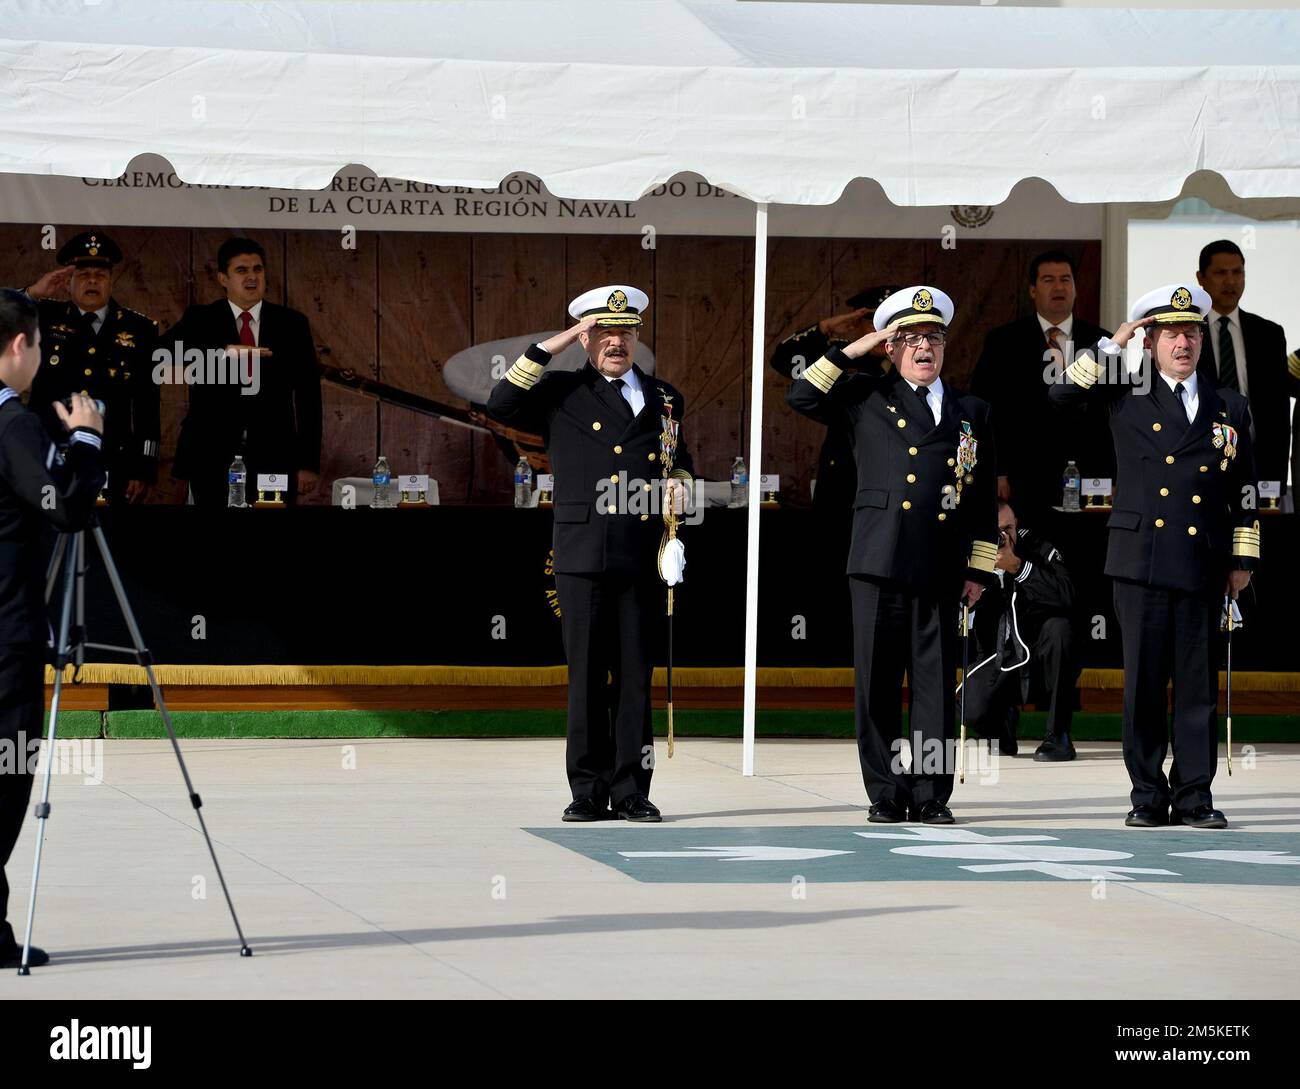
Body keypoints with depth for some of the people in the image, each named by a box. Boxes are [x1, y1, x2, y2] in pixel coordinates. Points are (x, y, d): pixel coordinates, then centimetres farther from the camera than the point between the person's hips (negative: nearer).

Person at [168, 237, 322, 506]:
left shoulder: (292, 324, 8)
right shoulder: (201, 320, 5)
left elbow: (308, 396, 7)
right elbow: (165, 351, -15)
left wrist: (309, 463, 2)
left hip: (273, 457, 1)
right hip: (212, 456, -1)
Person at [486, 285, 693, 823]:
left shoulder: (664, 399, 16)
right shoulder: (560, 394, 8)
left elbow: (680, 461, 27)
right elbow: (501, 404, -8)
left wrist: (678, 484, 4)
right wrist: (552, 346, -8)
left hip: (643, 557, 2)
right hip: (582, 557, -2)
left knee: (635, 676, 2)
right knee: (587, 676, -1)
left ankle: (631, 790, 6)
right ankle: (589, 791, 4)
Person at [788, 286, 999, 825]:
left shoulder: (972, 411, 16)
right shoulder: (866, 396, 11)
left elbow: (985, 498, 15)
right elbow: (801, 397, 0)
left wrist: (979, 568, 9)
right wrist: (854, 351, -2)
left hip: (940, 568, 1)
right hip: (878, 561, -1)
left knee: (936, 682, 2)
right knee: (877, 682, 0)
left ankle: (932, 794, 6)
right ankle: (886, 794, 6)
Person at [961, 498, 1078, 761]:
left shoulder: (1038, 549, -8)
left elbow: (1066, 595, -26)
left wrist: (1017, 566, -32)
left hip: (1039, 656, 0)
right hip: (998, 658, 0)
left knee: (1058, 627, -33)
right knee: (975, 712, -28)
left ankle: (1058, 735, -21)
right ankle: (1006, 717, 17)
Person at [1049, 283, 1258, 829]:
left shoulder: (1229, 407, 13)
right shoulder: (1126, 395, 7)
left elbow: (1244, 491, 14)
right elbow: (1060, 393, -5)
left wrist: (1243, 560, 10)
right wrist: (1112, 345, -3)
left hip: (1203, 568, 2)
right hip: (1140, 560, -2)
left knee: (1199, 683, 2)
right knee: (1143, 681, 0)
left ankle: (1195, 797, 7)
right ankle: (1148, 797, 6)